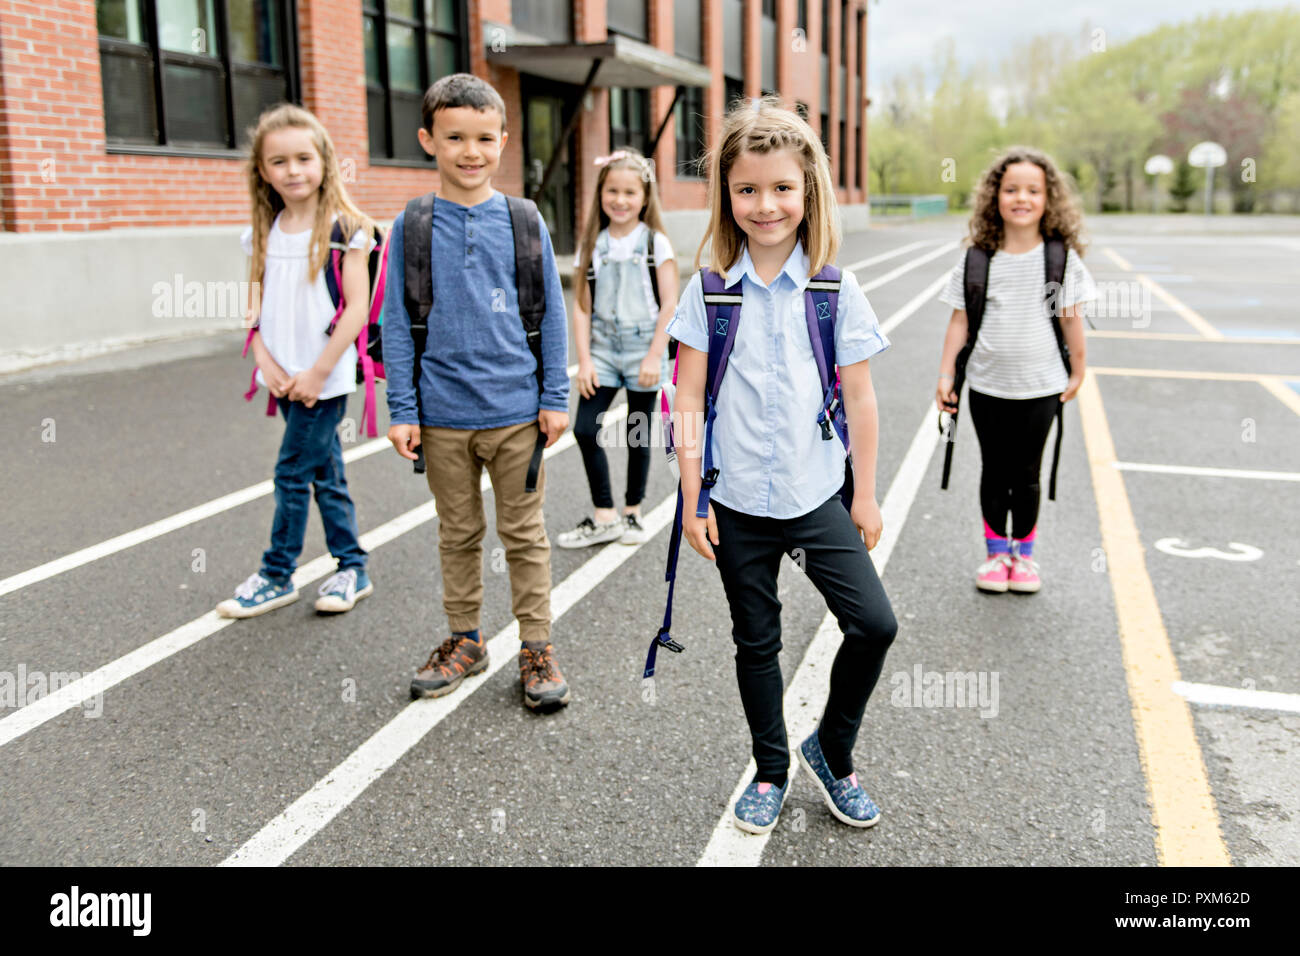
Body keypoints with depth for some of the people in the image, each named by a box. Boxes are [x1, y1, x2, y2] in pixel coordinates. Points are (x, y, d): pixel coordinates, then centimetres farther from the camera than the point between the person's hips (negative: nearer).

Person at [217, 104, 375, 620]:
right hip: (286, 378, 6)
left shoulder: (344, 229, -9)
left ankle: (277, 576, 13)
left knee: (292, 472, -2)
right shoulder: (263, 234, 8)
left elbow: (356, 308, -13)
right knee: (325, 472, 13)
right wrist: (267, 363, -5)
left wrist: (317, 373, -14)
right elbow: (257, 307, 10)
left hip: (326, 376, -6)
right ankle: (352, 568, 23)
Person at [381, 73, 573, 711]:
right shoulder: (410, 227, -1)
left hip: (516, 412, -1)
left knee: (525, 535, 8)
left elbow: (551, 314, 4)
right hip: (443, 414, 1)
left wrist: (556, 398, 1)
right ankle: (464, 640, 30)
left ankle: (537, 647, 21)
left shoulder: (523, 221, -1)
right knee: (458, 534, 14)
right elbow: (396, 323, 2)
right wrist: (402, 411, -2)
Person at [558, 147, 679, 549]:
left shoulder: (655, 242, -3)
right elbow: (582, 306, 3)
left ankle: (632, 512, 24)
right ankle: (604, 518, 5)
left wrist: (654, 356, -12)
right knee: (585, 430, -7)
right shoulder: (592, 244, 4)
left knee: (637, 436, 7)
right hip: (603, 348, 3)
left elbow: (669, 303, -6)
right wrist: (584, 360, -5)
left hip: (643, 348, -2)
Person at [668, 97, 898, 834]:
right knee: (757, 641, 13)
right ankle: (772, 771, 33)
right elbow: (690, 398, -2)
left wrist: (866, 495, 3)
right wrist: (692, 498, -3)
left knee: (874, 623, -9)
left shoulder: (837, 292, -4)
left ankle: (831, 751, 17)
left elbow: (860, 399, 1)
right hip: (737, 503, 0)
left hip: (818, 496, 0)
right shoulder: (708, 291, -4)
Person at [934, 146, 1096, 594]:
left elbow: (1071, 318, 3)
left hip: (1040, 387, 0)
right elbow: (960, 320, 0)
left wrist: (1078, 372, 9)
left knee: (1027, 473, 9)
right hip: (988, 387, 0)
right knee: (995, 471, 11)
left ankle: (1024, 554, 25)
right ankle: (995, 553, 25)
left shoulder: (1063, 258, -3)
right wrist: (945, 376, -1)